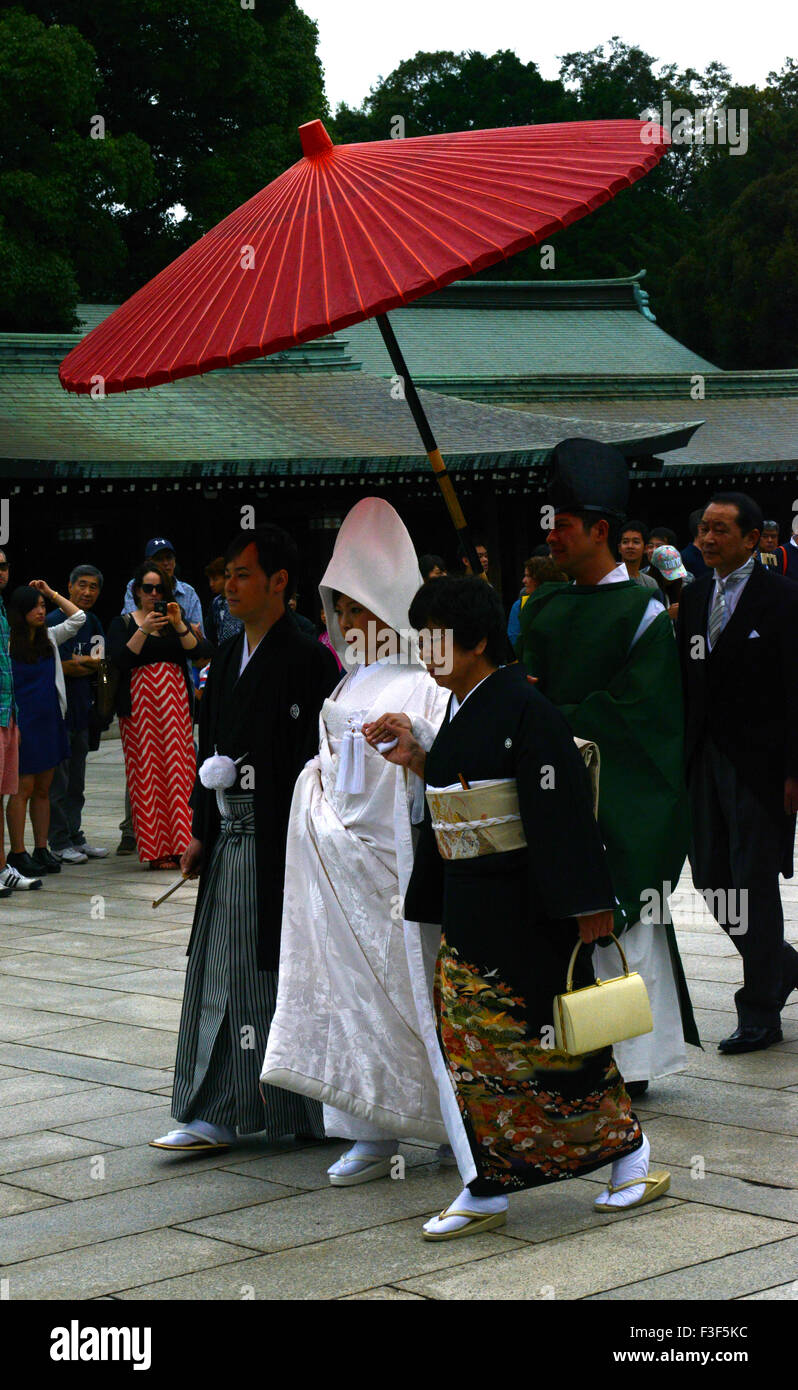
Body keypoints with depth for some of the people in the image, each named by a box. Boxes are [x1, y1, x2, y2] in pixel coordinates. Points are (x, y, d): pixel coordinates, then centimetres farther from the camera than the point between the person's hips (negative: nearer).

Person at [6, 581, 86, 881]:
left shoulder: (49, 638, 10)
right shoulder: (7, 643, -7)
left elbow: (77, 618, 15)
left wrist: (52, 594, 10)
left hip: (50, 722, 6)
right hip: (24, 723, -6)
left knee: (43, 789, 9)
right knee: (23, 789, -4)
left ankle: (41, 850, 15)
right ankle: (17, 854, 1)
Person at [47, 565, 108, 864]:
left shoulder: (93, 623, 12)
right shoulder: (53, 621, -8)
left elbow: (101, 662, 9)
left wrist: (81, 665, -9)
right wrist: (65, 668, -18)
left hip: (82, 707, 7)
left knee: (77, 780, 12)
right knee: (58, 779, -5)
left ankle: (75, 837, 20)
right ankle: (59, 842, 0)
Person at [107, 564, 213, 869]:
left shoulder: (177, 620, 17)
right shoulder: (124, 623, 10)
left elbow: (200, 652, 2)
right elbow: (119, 659, -7)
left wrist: (179, 626, -11)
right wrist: (144, 630, -14)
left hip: (176, 703, 2)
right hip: (139, 703, -2)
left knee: (179, 770, -5)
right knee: (146, 772, -6)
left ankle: (180, 844, -1)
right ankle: (155, 849, -3)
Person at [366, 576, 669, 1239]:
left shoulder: (523, 707, -16)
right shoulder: (460, 711, 11)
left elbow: (563, 809, -18)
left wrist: (588, 905, -20)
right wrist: (415, 759, 8)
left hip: (524, 906, -8)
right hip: (469, 904, 9)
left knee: (548, 1029, 1)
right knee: (469, 1039, 8)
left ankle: (628, 1148, 20)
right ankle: (486, 1191, 15)